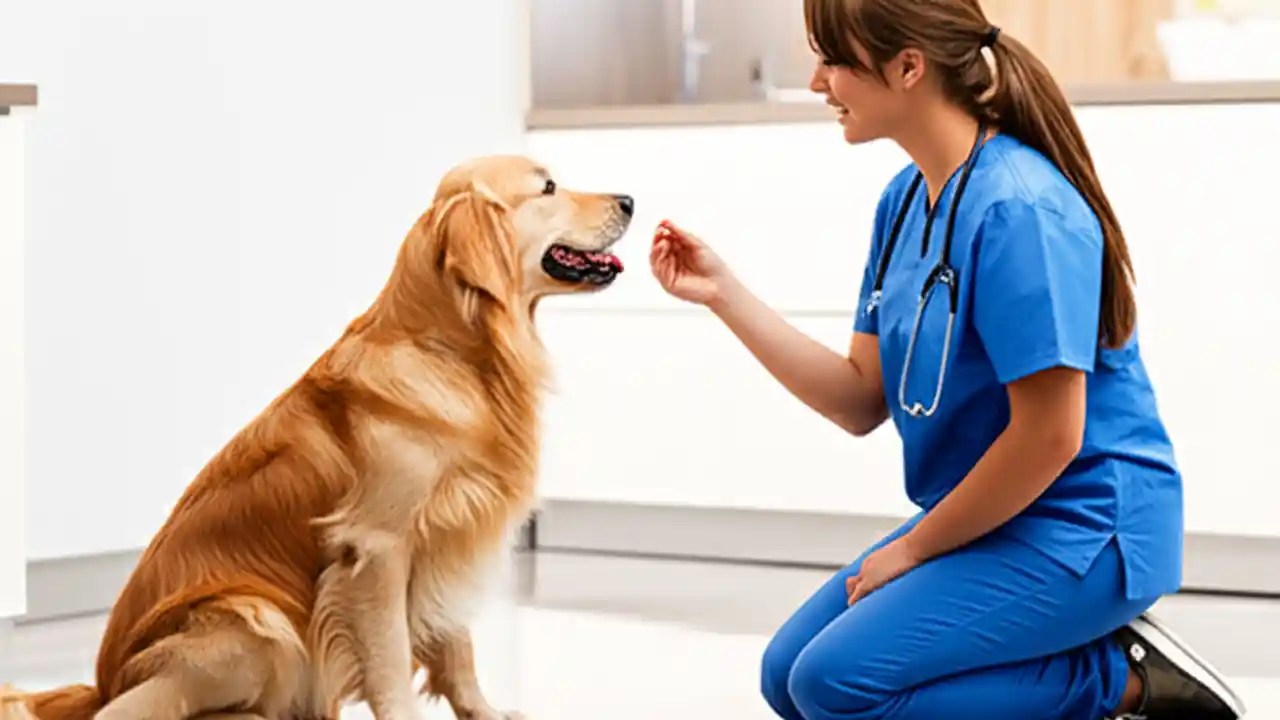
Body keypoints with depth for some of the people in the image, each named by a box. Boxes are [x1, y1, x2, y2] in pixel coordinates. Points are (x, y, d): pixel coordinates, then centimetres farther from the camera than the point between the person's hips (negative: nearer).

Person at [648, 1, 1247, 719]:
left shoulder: (1015, 207, -23)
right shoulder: (906, 199, 5)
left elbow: (1049, 437, -24)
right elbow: (862, 402, 4)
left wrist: (912, 549, -13)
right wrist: (724, 293, -2)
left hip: (1082, 528, -10)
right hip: (985, 518, 10)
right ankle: (1082, 660, 12)